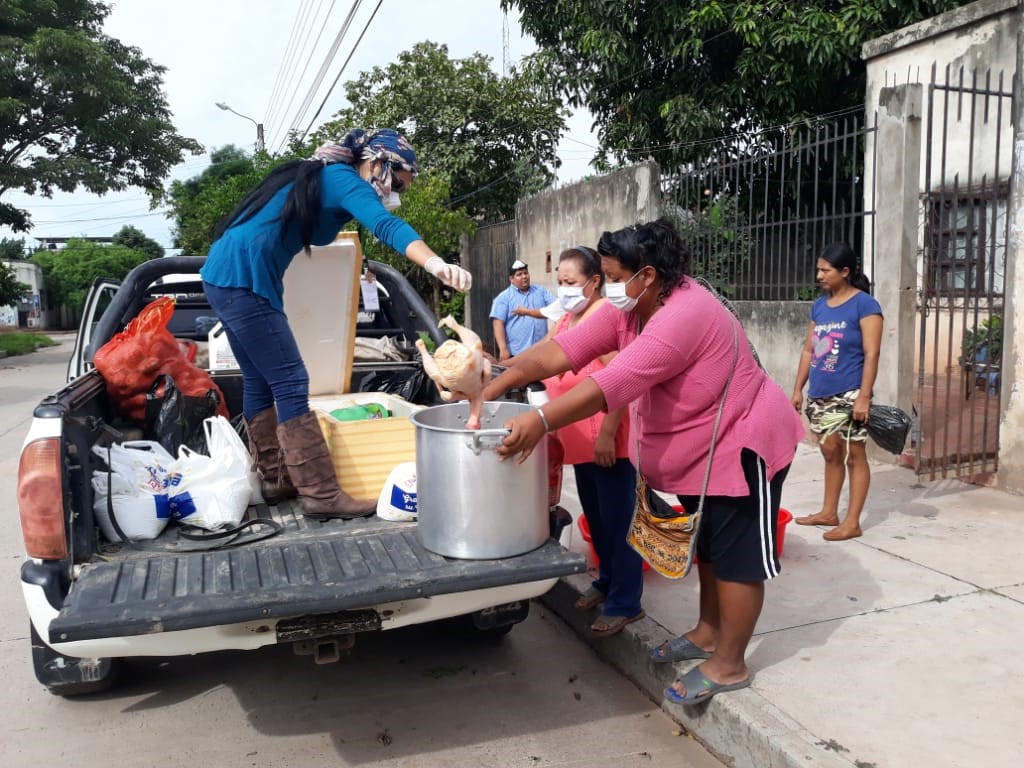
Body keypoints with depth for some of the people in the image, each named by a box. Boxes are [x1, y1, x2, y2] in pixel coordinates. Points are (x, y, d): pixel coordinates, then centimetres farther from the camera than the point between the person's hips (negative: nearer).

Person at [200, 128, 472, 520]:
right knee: (291, 385, -11)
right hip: (244, 280, -10)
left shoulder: (324, 176, 20)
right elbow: (387, 226, -30)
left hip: (227, 275, 10)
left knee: (260, 383, 14)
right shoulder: (345, 180, -9)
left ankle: (276, 480, 22)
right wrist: (436, 264, -44)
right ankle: (322, 495, -9)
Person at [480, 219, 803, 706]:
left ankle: (729, 665, 17)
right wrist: (489, 392, -18)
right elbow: (560, 351, -11)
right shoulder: (627, 309, -3)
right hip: (701, 447, 9)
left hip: (743, 443, -9)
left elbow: (615, 382, -42)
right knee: (710, 545, 21)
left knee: (737, 555, 2)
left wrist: (540, 421, -48)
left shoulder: (683, 314, -31)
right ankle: (708, 633, 38)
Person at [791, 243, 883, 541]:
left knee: (855, 455, 2)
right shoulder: (819, 305, 11)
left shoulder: (865, 305, -9)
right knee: (830, 453, 15)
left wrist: (864, 397, -19)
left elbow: (871, 354, -14)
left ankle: (852, 522, 8)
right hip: (820, 395, 7)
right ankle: (829, 512, 26)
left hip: (849, 395, -6)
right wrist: (798, 388, 12)